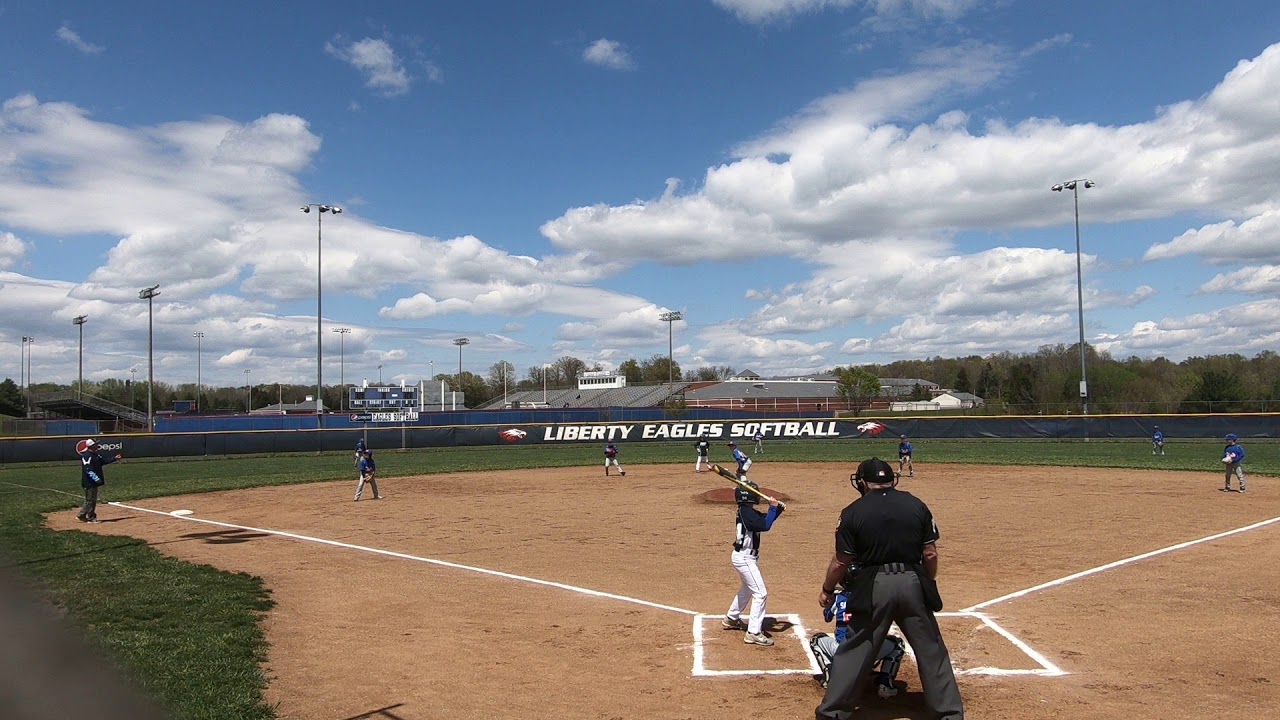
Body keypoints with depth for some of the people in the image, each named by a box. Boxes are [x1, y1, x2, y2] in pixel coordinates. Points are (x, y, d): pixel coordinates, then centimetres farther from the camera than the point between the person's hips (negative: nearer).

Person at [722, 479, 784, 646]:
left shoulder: (747, 511, 8)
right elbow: (765, 525, -31)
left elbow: (766, 519, 15)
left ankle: (731, 619, 43)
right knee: (760, 593, -10)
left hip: (745, 557, 11)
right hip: (744, 558, -11)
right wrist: (773, 507, -21)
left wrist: (778, 509, -2)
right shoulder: (746, 512, -22)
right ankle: (754, 633, -9)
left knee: (747, 589, 28)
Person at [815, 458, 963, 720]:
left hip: (873, 588, -2)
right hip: (913, 583, 2)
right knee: (931, 650, 14)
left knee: (854, 651, 8)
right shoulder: (916, 505, 3)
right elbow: (930, 554, 2)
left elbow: (841, 561, -2)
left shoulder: (853, 512, -4)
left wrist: (827, 591, 12)